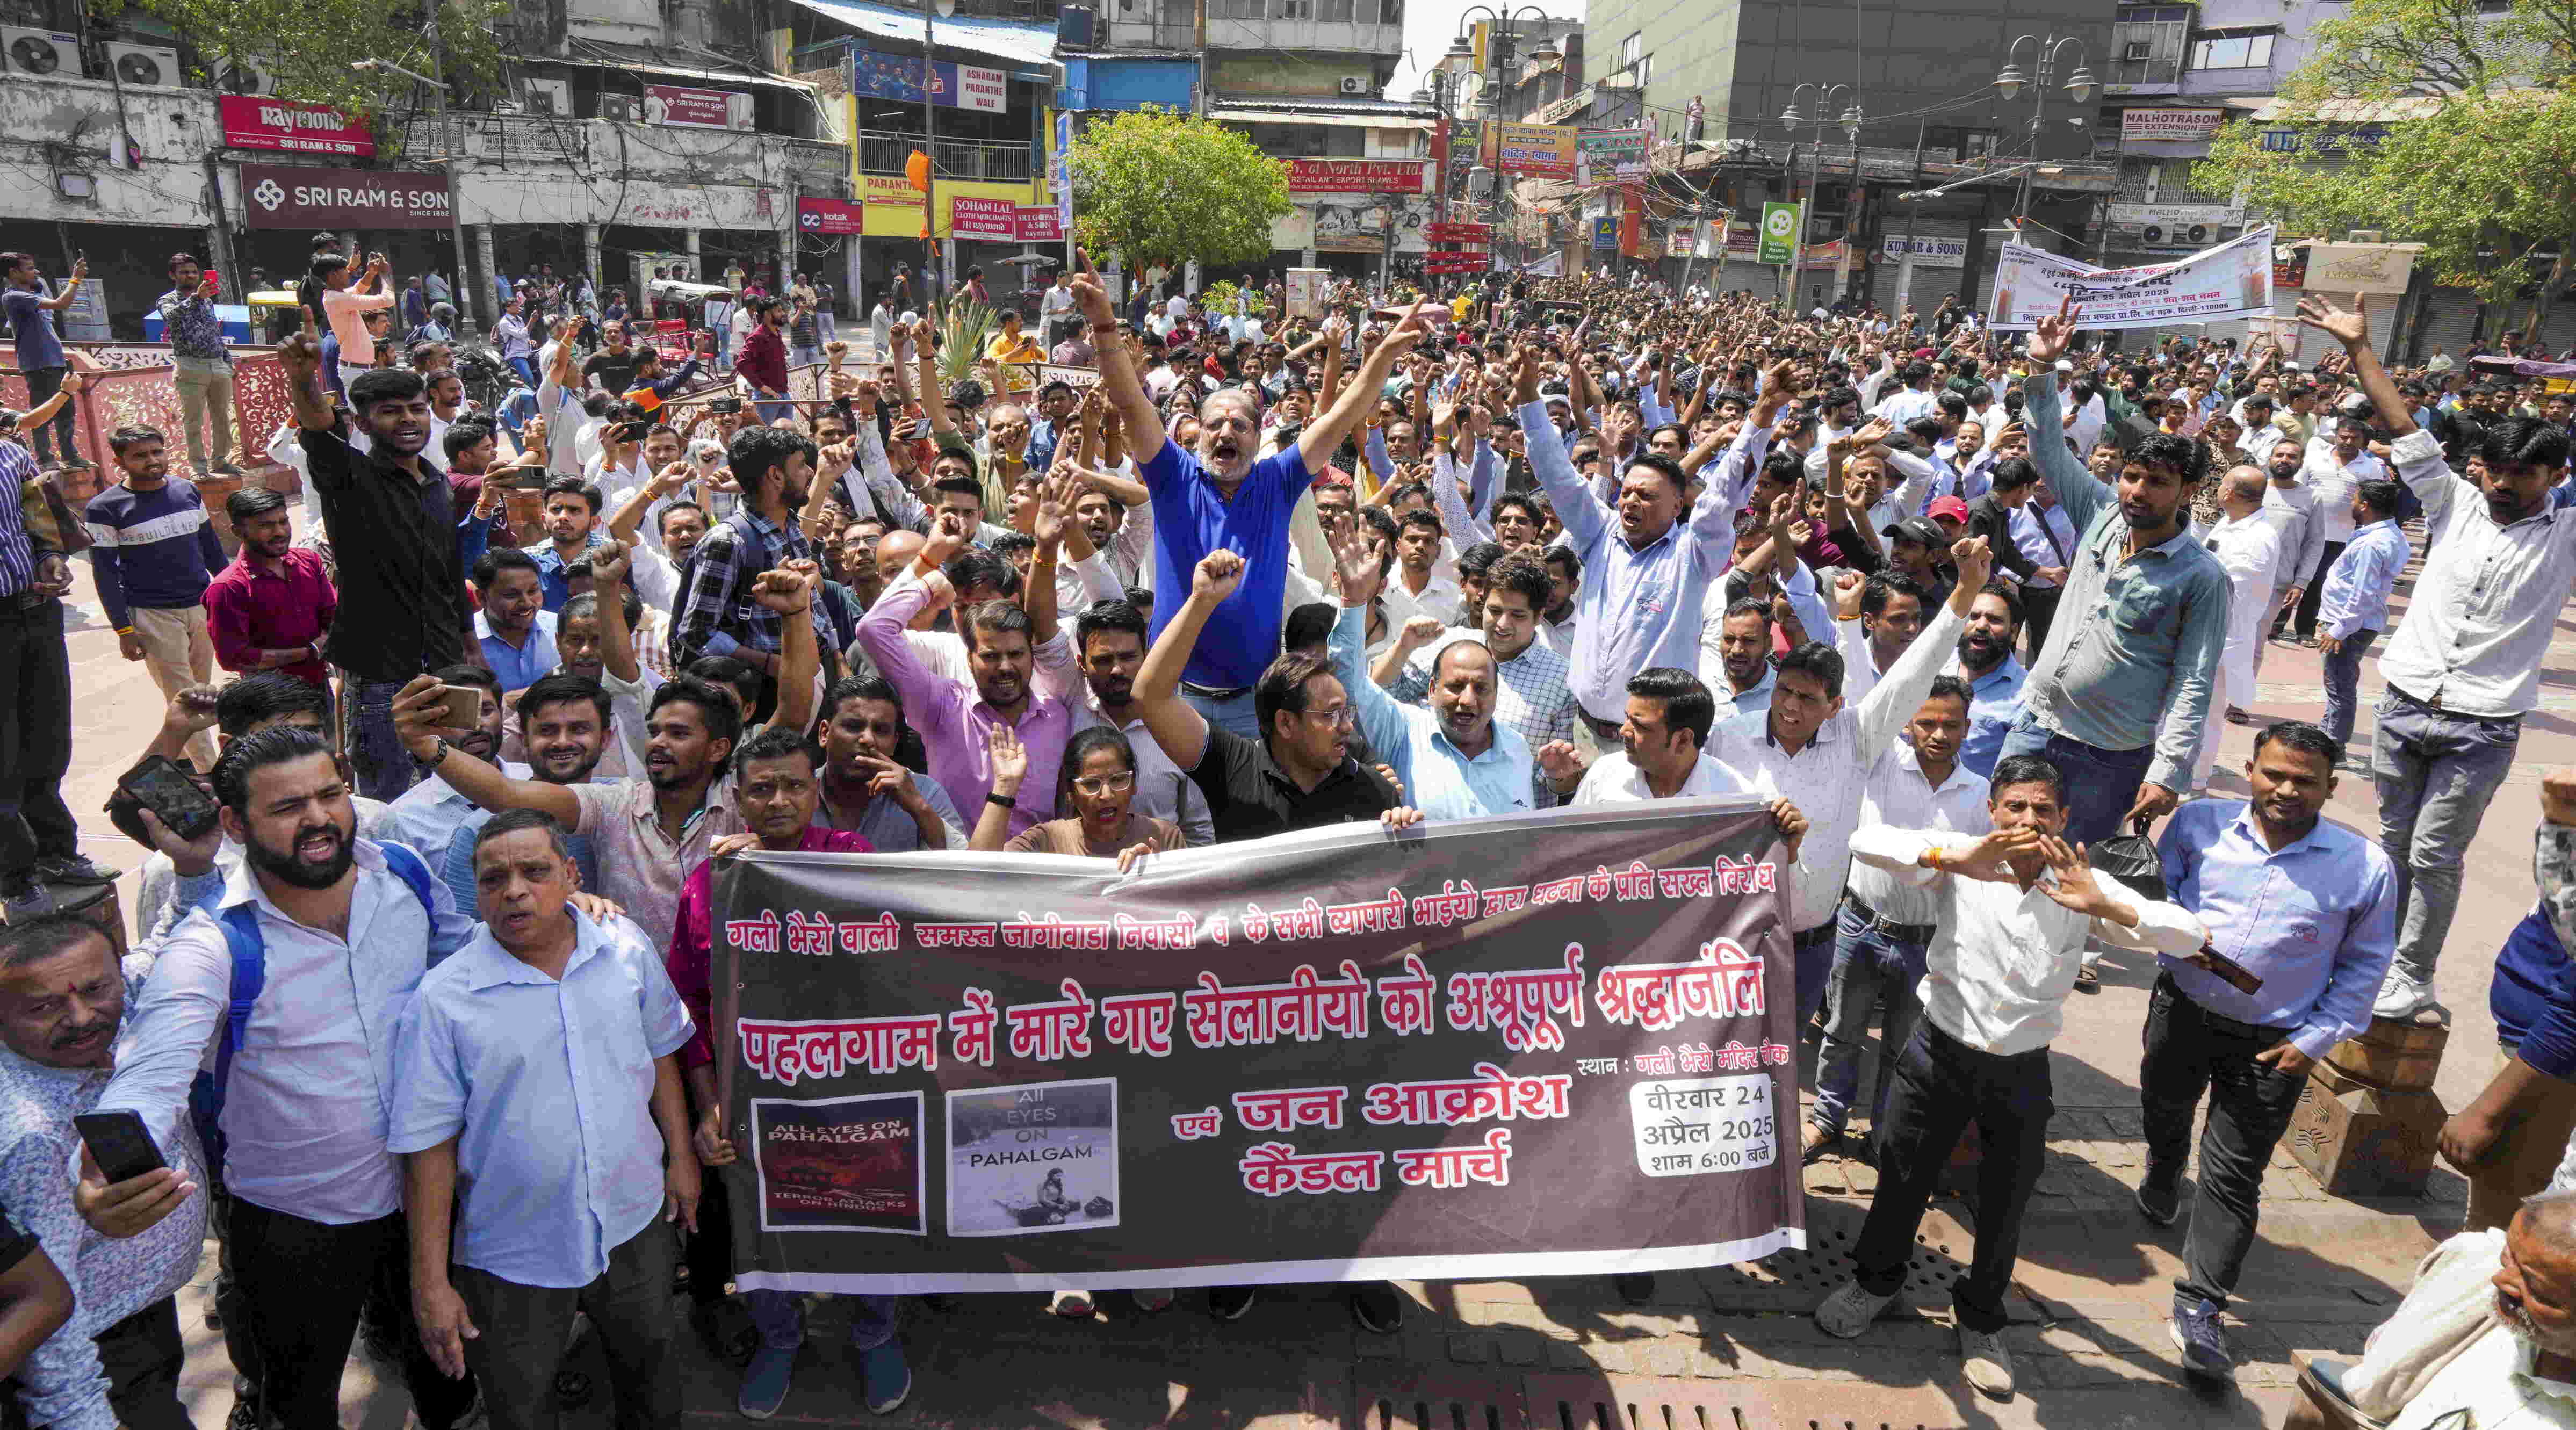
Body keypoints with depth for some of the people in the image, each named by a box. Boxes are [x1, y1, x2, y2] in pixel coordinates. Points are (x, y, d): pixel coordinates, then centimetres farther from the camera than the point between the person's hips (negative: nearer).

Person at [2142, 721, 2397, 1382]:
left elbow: (2364, 964, 0)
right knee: (2163, 1114, 27)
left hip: (2273, 1045, -2)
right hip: (2182, 1010, 2)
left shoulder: (2366, 867, -12)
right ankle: (2162, 1181, 61)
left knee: (2233, 1175, 0)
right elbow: (2155, 888, 6)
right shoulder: (2199, 822, -10)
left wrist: (2315, 1040, -6)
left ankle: (2198, 1308, 10)